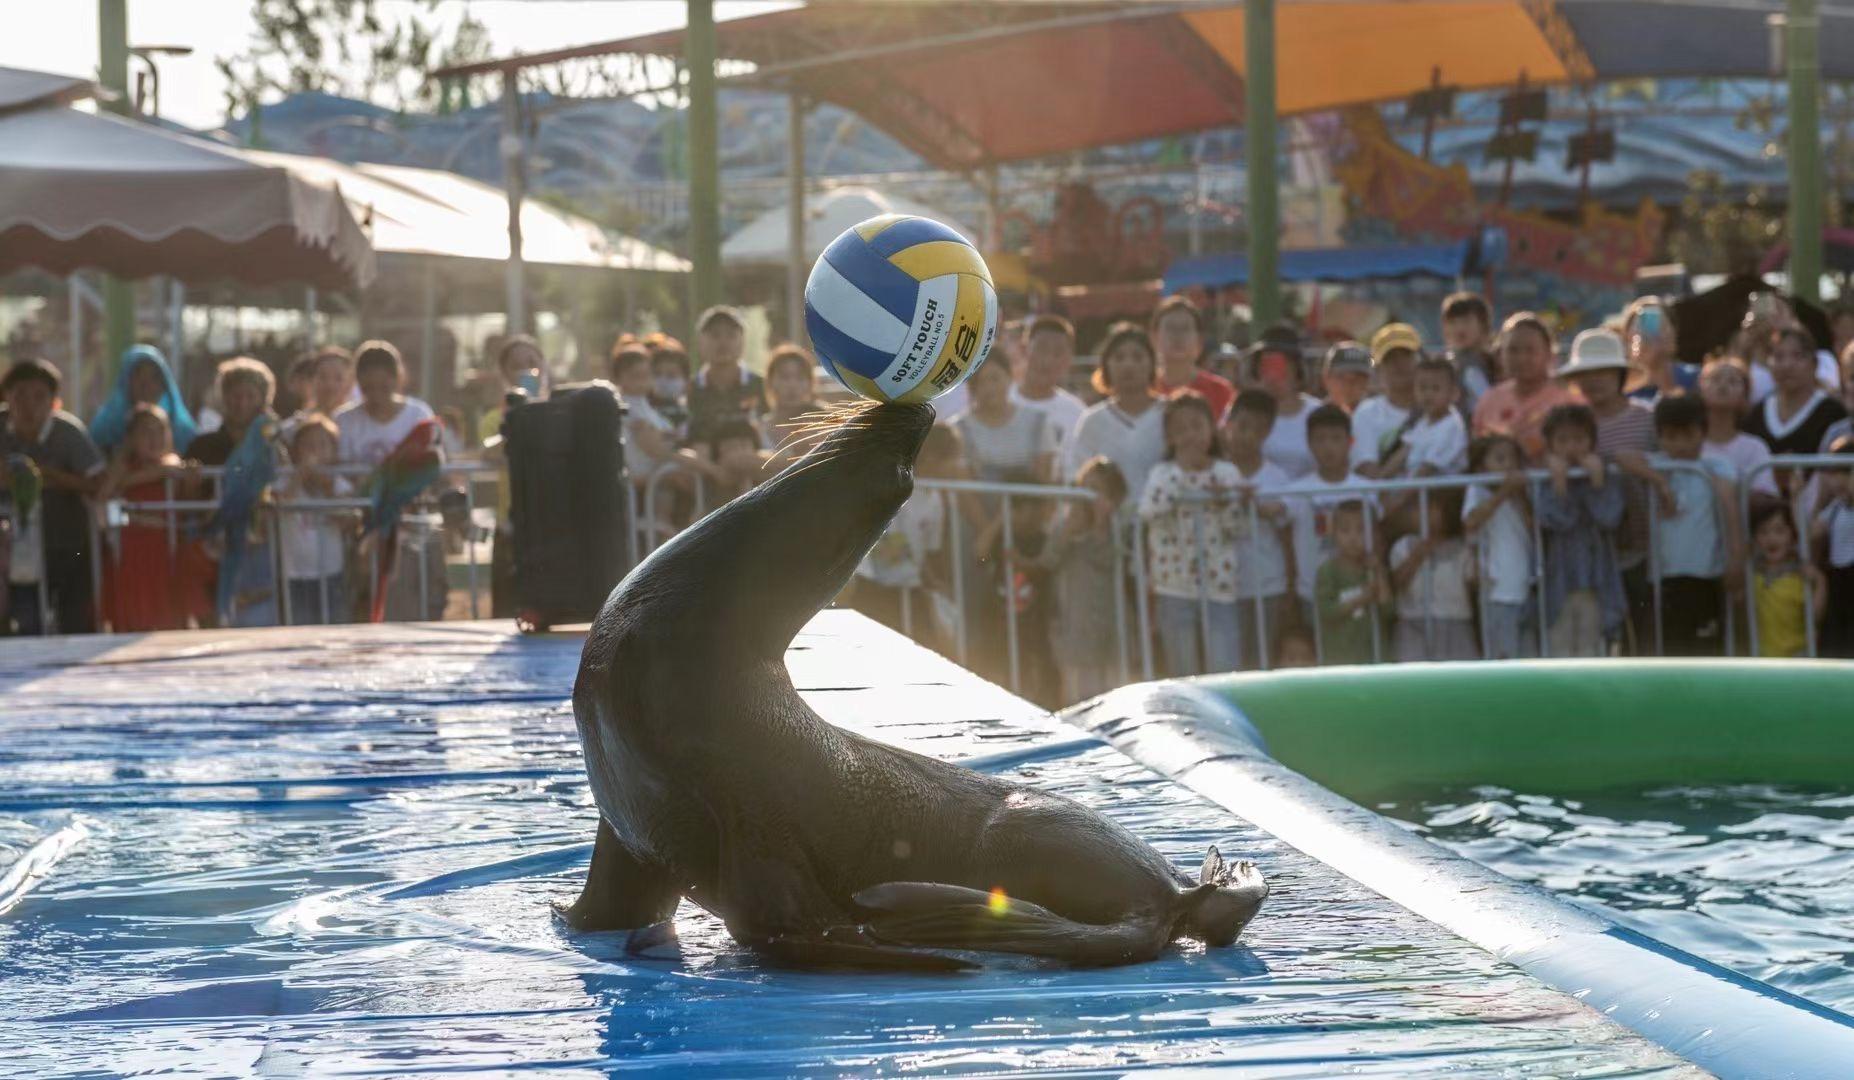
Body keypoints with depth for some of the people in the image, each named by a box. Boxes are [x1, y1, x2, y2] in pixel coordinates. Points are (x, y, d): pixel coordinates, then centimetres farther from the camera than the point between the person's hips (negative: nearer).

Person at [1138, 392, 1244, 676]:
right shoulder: (1163, 474, 0)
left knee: (1225, 672, -5)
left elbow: (1237, 527, 2)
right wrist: (1181, 470, -15)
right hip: (1175, 586, 0)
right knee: (1184, 676, 6)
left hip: (1219, 586, 0)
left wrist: (1224, 501, -16)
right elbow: (1148, 511, -19)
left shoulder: (1227, 473, 4)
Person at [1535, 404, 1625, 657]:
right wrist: (1559, 482, -21)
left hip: (1595, 584, 1)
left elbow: (1609, 518, -14)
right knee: (1560, 644, 3)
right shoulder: (1545, 484, -4)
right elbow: (1557, 521, -17)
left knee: (1590, 646, 8)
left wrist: (1597, 479, -16)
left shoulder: (1605, 479, 1)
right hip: (1559, 582, -1)